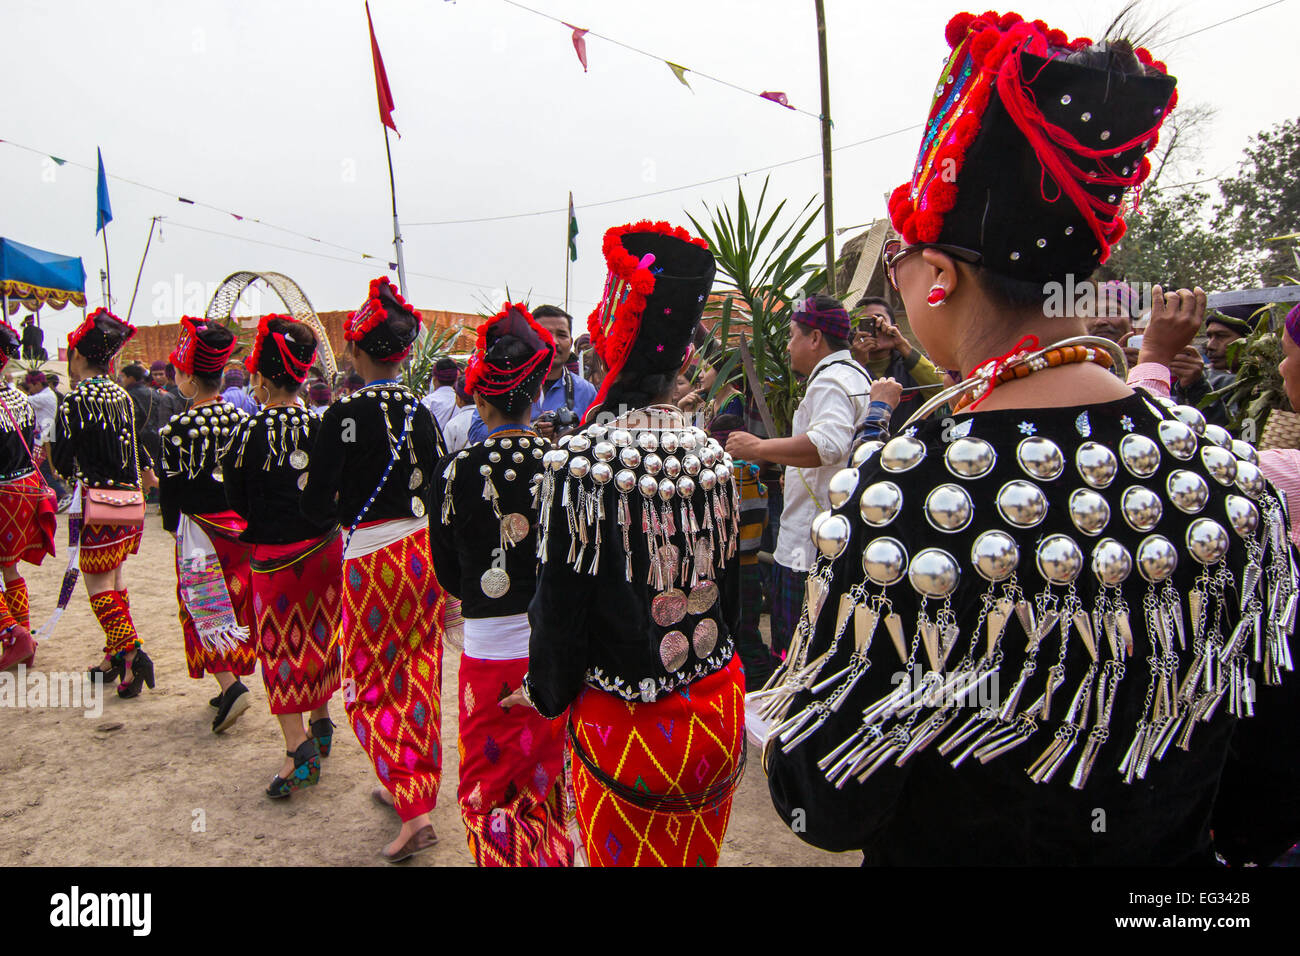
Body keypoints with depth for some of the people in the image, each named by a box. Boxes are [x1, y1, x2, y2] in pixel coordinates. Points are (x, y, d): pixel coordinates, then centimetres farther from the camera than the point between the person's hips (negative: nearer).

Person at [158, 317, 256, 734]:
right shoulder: (241, 417, 0)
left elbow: (169, 485, -7)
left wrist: (172, 525, 8)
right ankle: (233, 681, 23)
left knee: (204, 606, 4)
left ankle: (229, 685, -9)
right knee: (237, 603, 14)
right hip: (242, 525, 5)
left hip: (200, 530, -4)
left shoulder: (177, 428, -13)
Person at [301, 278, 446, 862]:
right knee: (417, 674, 17)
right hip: (423, 551, 5)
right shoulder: (422, 413, 2)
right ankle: (412, 786, 33)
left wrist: (344, 501, 9)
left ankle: (413, 810, 1)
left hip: (371, 556, -5)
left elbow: (315, 503, -12)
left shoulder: (345, 415, -13)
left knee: (374, 681, 7)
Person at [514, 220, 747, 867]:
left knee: (625, 854, 19)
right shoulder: (713, 457, -7)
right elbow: (729, 592, 5)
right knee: (696, 856, 24)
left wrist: (544, 692, 6)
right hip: (716, 712, 4)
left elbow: (561, 603, -14)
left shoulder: (580, 462, -21)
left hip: (624, 727, -4)